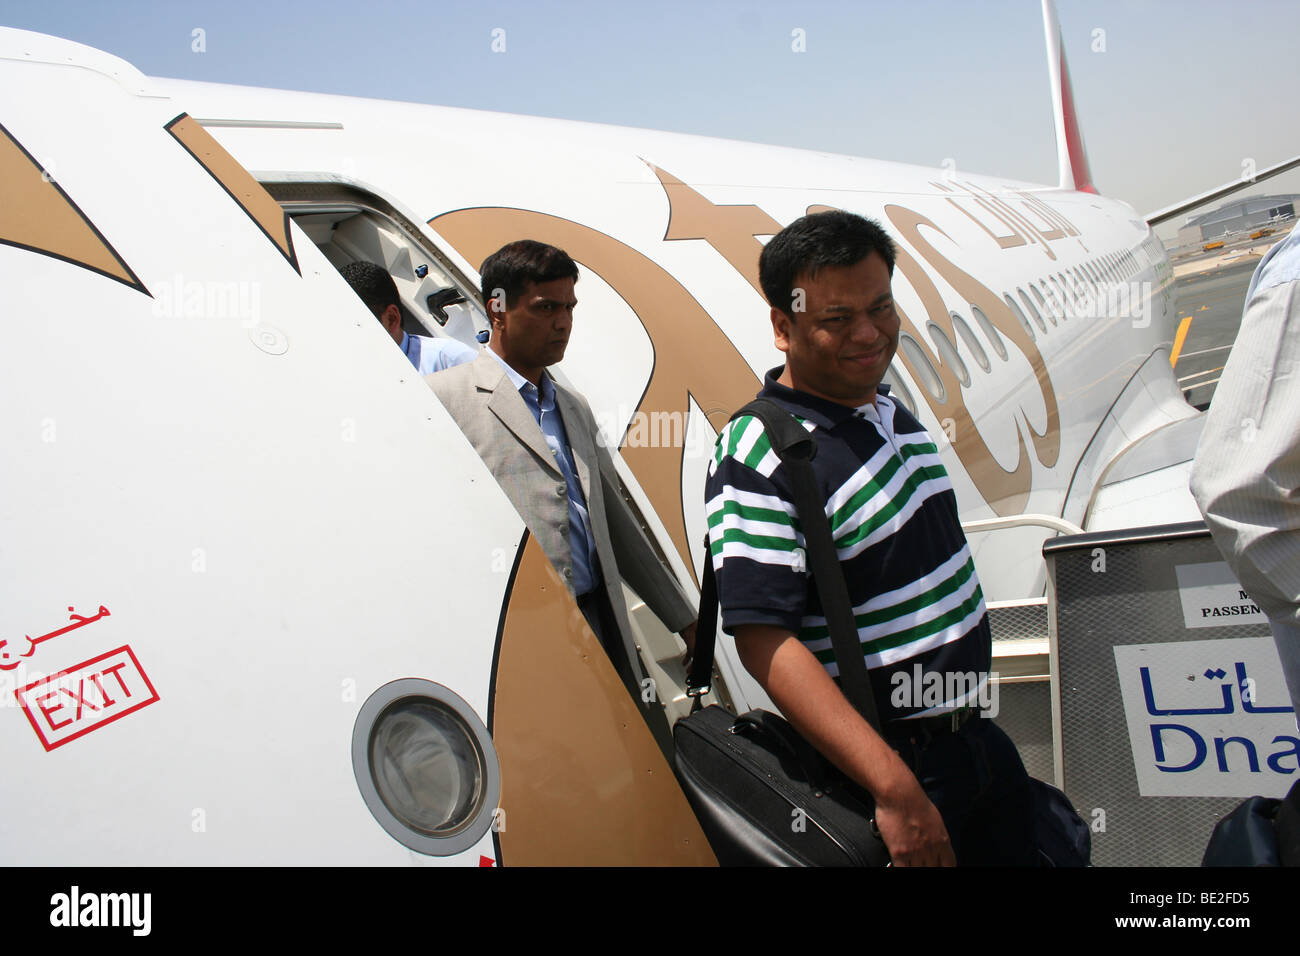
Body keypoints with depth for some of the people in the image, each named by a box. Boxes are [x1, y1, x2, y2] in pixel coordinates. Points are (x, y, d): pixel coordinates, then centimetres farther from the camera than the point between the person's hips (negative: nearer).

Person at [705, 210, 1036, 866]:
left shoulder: (889, 410, 5)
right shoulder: (758, 460, -23)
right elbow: (764, 642, -28)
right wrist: (896, 789, -32)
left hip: (978, 738, 8)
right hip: (889, 761, -8)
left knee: (1020, 850, 21)